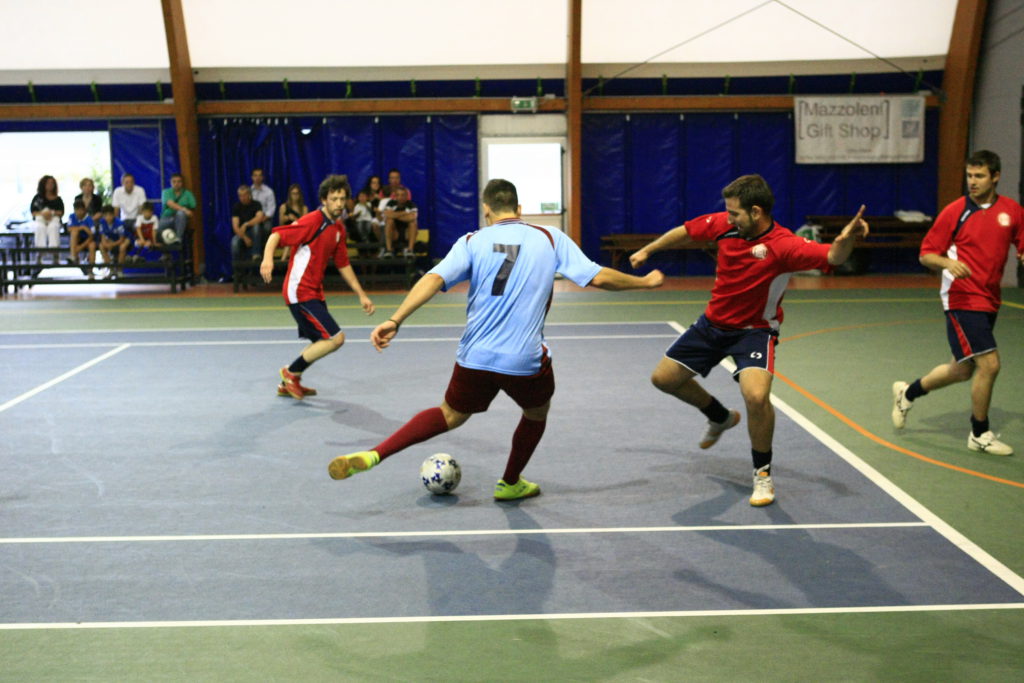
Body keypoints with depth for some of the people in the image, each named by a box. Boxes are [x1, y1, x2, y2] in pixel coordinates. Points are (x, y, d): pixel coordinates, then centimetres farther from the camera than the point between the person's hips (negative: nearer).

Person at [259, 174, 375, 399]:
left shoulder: (338, 228, 9)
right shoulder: (312, 221, -17)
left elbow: (343, 264, 17)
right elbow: (276, 235, -22)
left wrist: (361, 295, 16)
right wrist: (268, 258, -42)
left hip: (314, 292, 9)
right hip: (300, 291, -9)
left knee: (321, 342, 20)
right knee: (335, 338, -14)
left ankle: (288, 384, 33)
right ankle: (291, 373, 3)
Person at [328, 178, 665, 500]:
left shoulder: (472, 242, 2)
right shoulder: (551, 239, 2)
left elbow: (434, 279, -12)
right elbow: (598, 277, -1)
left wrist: (394, 321, -17)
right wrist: (646, 281, 14)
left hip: (475, 356, 2)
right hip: (526, 361, -2)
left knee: (450, 415, 24)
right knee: (537, 413, 30)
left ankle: (372, 455, 8)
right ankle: (510, 484, 45)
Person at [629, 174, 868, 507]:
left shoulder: (783, 245, -27)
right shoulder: (723, 224, -12)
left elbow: (832, 257, -40)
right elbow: (686, 232, 6)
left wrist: (846, 239, -63)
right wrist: (646, 251, 18)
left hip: (754, 330, -6)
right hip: (713, 323, 6)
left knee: (756, 396, -29)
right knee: (664, 377, 12)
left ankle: (763, 473, -3)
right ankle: (721, 418, 40)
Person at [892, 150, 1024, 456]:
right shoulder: (955, 212, -7)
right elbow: (926, 255, -5)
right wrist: (948, 262, -25)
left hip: (989, 301, 6)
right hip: (963, 299, -6)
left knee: (964, 369, 15)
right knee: (989, 363, -14)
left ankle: (908, 392, 39)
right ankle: (980, 434, 5)